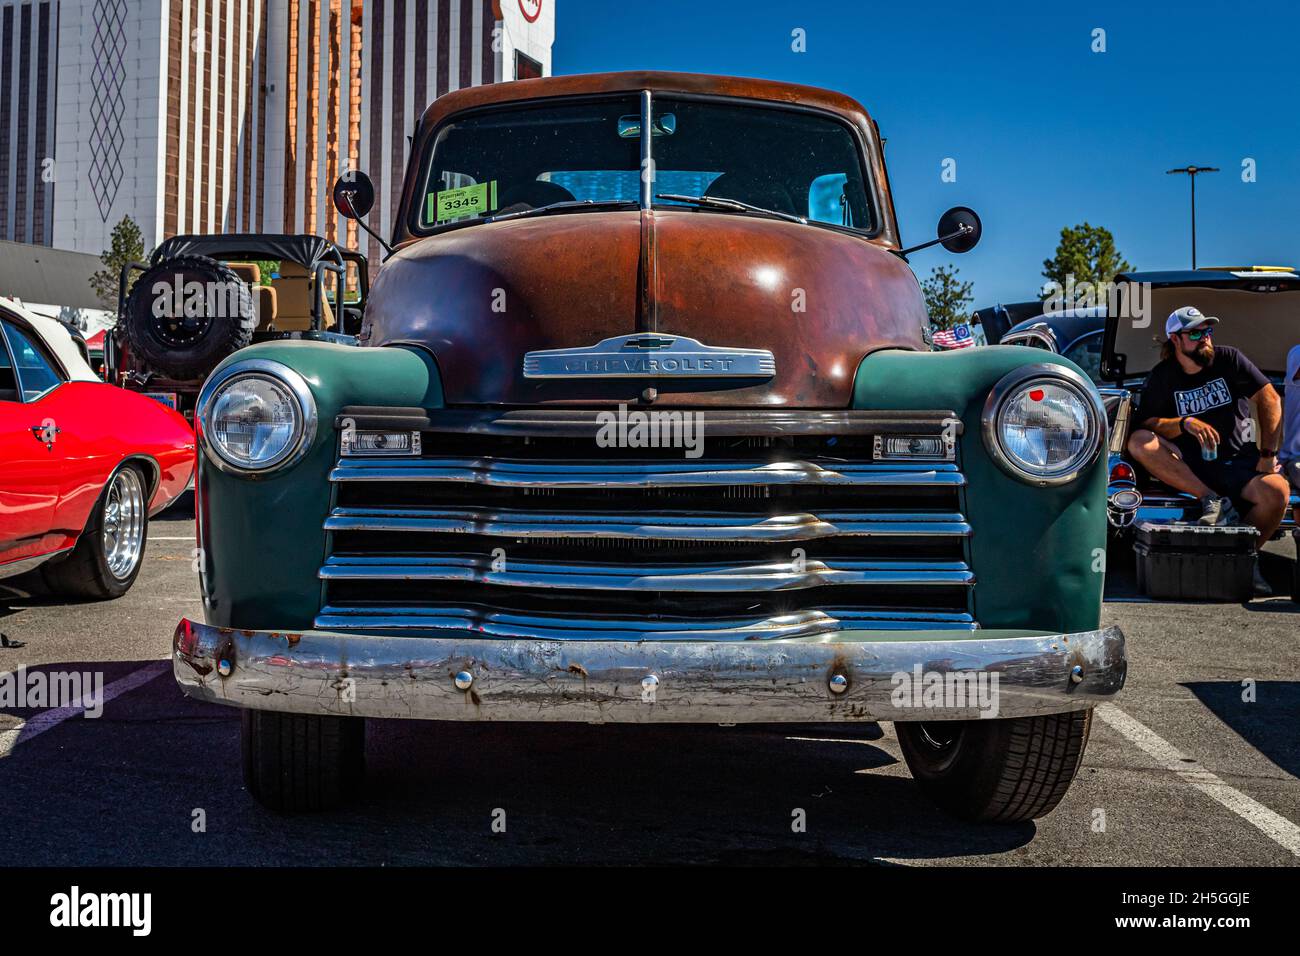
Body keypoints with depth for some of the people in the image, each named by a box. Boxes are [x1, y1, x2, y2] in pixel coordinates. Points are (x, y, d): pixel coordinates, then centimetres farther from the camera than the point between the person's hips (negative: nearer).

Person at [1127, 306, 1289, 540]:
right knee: (1139, 442, -27)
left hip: (1240, 462, -1)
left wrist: (1268, 454, -9)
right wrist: (1185, 423, -23)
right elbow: (1144, 424, -6)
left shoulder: (1229, 359, 5)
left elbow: (1269, 399, -1)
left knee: (1277, 492, -33)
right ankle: (1213, 501, -26)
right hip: (1190, 466, 1)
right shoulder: (1162, 376, 4)